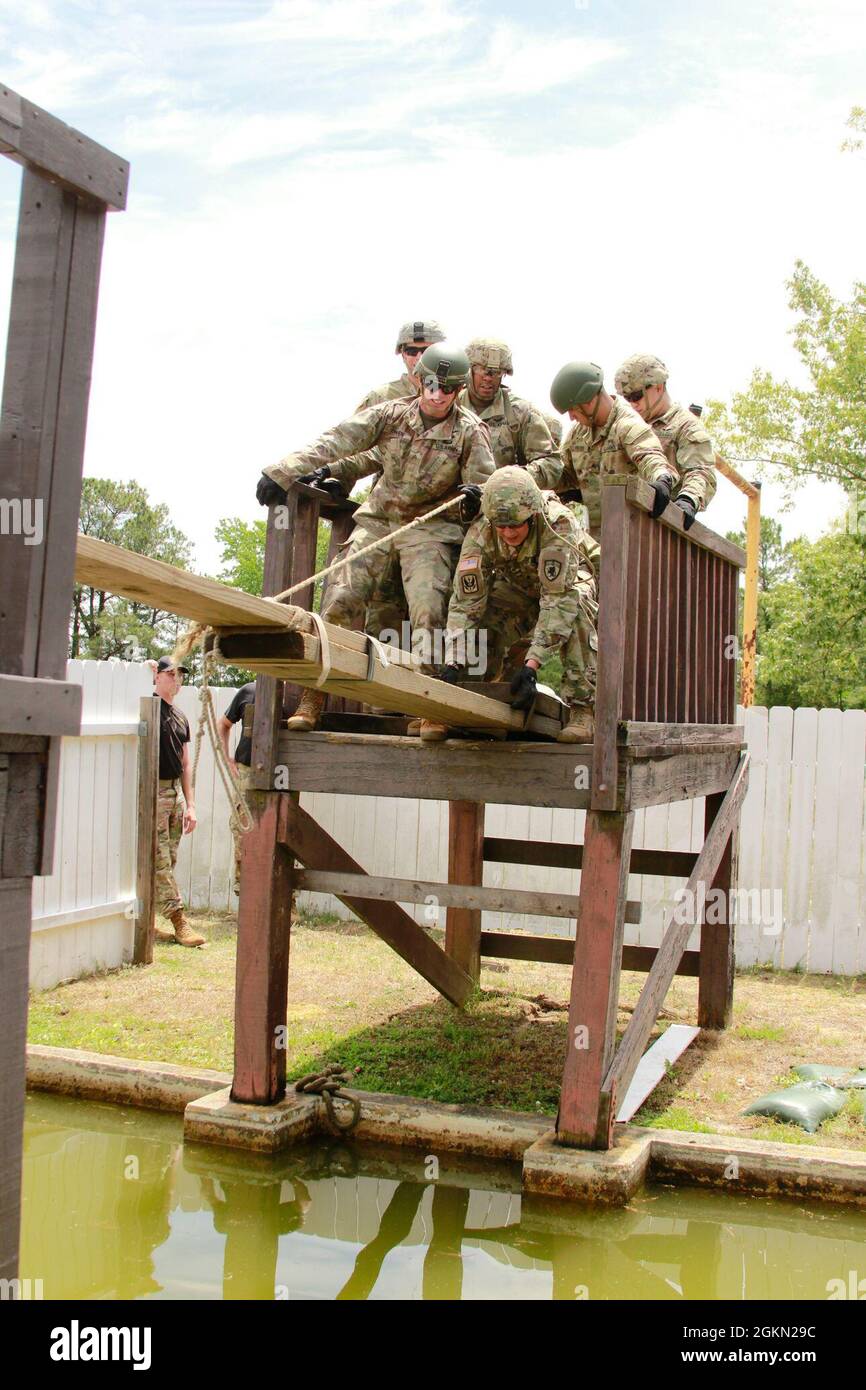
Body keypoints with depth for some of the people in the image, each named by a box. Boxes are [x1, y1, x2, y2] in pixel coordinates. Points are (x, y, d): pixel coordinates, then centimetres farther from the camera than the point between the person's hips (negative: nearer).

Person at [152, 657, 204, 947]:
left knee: (167, 860, 8)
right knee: (160, 861, -7)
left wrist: (190, 804, 15)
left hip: (174, 793, 8)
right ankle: (179, 922, -8)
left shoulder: (181, 718, 18)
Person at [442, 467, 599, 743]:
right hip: (519, 585, 3)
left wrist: (531, 667, -49)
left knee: (573, 609, -37)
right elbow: (465, 601, -29)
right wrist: (453, 663, -41)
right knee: (480, 616, -24)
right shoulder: (480, 533, -29)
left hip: (569, 579, -3)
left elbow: (559, 599, -43)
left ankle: (583, 709, -28)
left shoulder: (558, 525, -39)